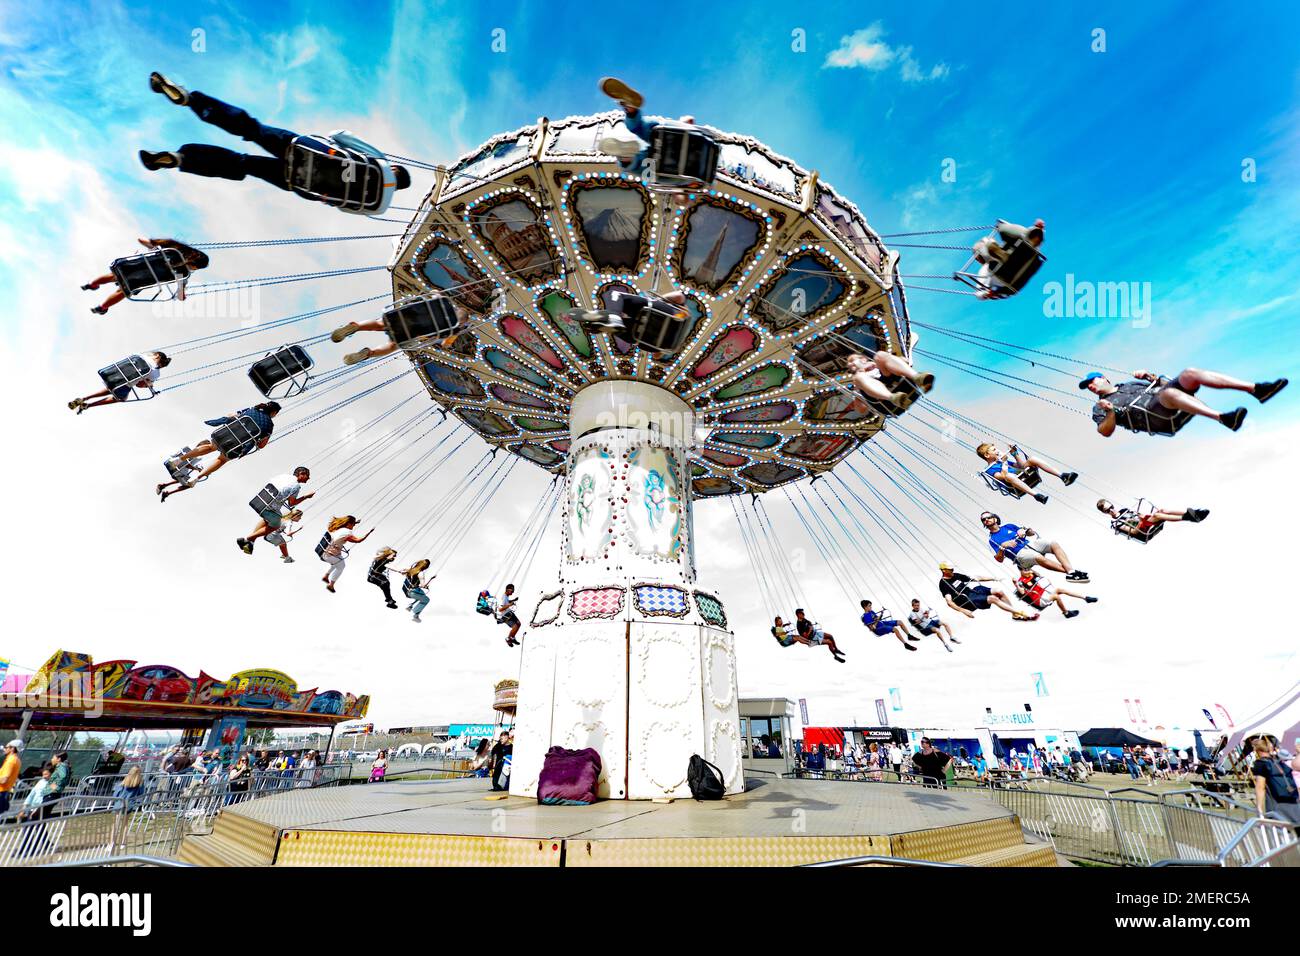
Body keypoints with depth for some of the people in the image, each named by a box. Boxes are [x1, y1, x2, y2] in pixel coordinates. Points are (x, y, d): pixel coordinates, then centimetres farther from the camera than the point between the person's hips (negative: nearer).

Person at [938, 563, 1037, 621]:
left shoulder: (956, 575, 9)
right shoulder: (943, 584, -14)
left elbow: (974, 578, 17)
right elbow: (949, 602, -23)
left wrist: (992, 578, 12)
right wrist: (963, 611, -35)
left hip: (974, 590, 9)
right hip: (968, 600, -8)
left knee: (999, 592, -5)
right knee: (994, 599, -22)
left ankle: (1015, 615, 1)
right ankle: (1022, 613, -15)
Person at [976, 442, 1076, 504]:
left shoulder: (1002, 460, 28)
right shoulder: (989, 470, 3)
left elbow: (1022, 466, 27)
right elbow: (1003, 476, -16)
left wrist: (1015, 454, 17)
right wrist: (1004, 463, -11)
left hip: (1022, 477, 8)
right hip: (1015, 485, -7)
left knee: (1032, 459, -9)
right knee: (1009, 475, -41)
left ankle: (1062, 475, -21)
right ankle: (1036, 495, -56)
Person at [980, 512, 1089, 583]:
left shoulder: (1008, 526, 19)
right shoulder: (992, 540, 7)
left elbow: (1032, 533, 22)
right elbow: (999, 559, -3)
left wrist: (1024, 530, -1)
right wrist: (1003, 547, -19)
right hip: (1021, 554, -5)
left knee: (1054, 544, -22)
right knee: (1039, 557, -37)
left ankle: (1070, 570, -39)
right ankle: (1069, 572, -40)